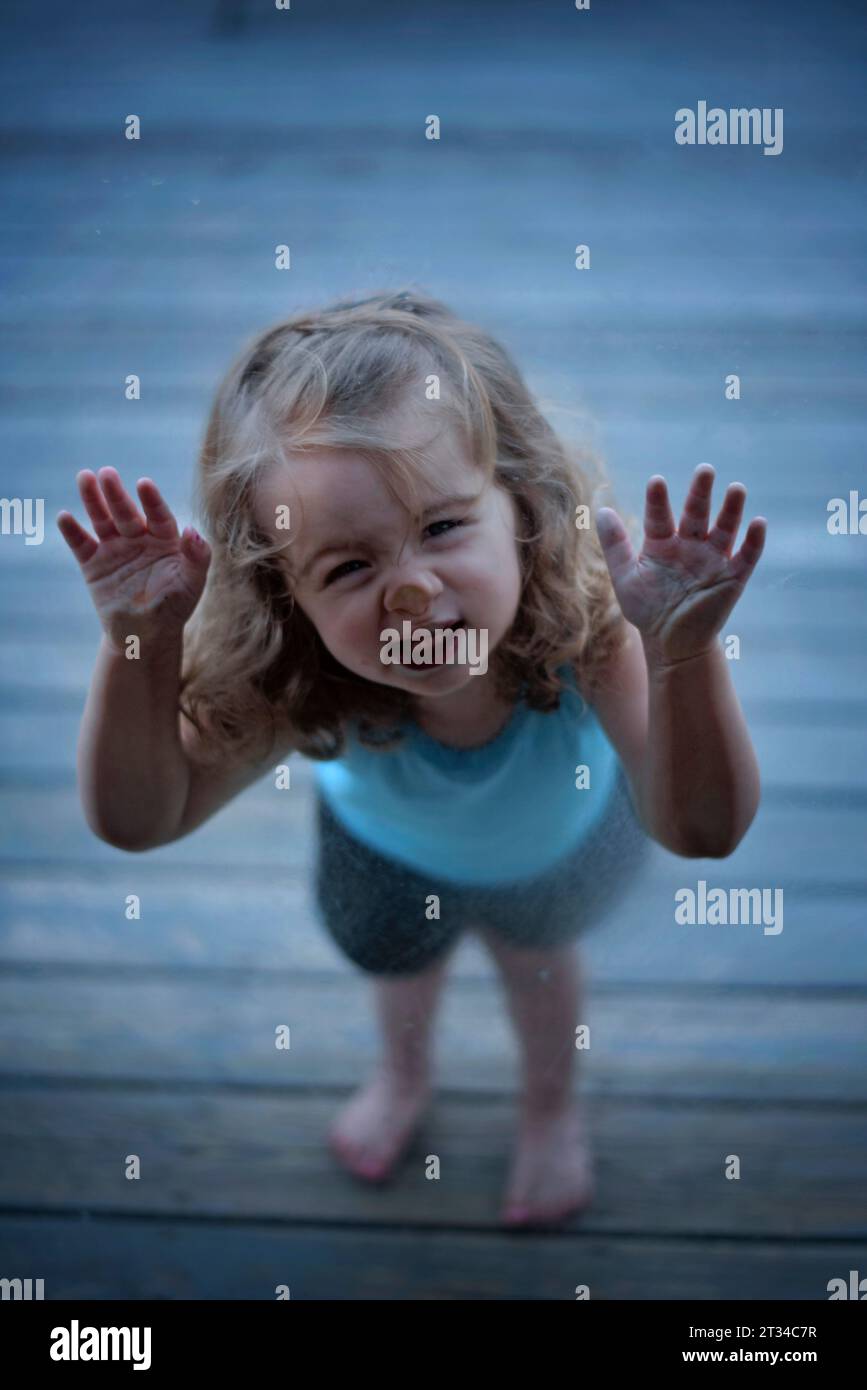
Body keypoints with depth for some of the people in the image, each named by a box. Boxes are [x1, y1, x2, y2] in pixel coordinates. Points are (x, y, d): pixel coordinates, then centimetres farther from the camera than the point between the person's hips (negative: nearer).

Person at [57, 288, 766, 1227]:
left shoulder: (585, 607, -49)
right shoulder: (288, 680, -45)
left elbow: (699, 828, -54)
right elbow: (138, 818, -40)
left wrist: (684, 648, -70)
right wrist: (139, 647, -56)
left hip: (560, 837, -1)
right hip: (390, 844, 1)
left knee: (535, 946, 31)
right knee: (396, 954, 32)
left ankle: (551, 1101, 66)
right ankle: (403, 1074, 70)